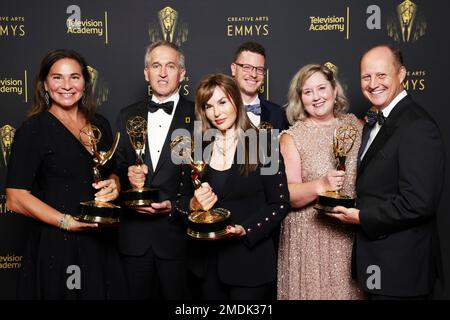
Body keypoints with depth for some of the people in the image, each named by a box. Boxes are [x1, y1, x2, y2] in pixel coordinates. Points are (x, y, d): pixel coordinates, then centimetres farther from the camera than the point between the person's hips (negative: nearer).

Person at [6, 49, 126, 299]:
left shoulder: (100, 124, 7)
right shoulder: (34, 130, -9)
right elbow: (16, 198, -12)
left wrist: (114, 185, -4)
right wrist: (67, 222, -20)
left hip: (102, 243, 5)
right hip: (56, 246, -5)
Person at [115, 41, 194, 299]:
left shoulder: (198, 116, -3)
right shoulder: (128, 116, 9)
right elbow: (116, 168, 11)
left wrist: (174, 206, -16)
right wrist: (127, 176, -10)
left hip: (177, 232, -3)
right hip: (135, 236, 3)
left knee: (179, 294, 10)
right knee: (140, 295, 16)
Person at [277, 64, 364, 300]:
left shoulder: (355, 124, 5)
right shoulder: (291, 137, -4)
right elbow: (286, 195, -11)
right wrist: (320, 186, -26)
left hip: (352, 235, 3)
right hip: (309, 239, -2)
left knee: (349, 290, 9)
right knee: (313, 290, 4)